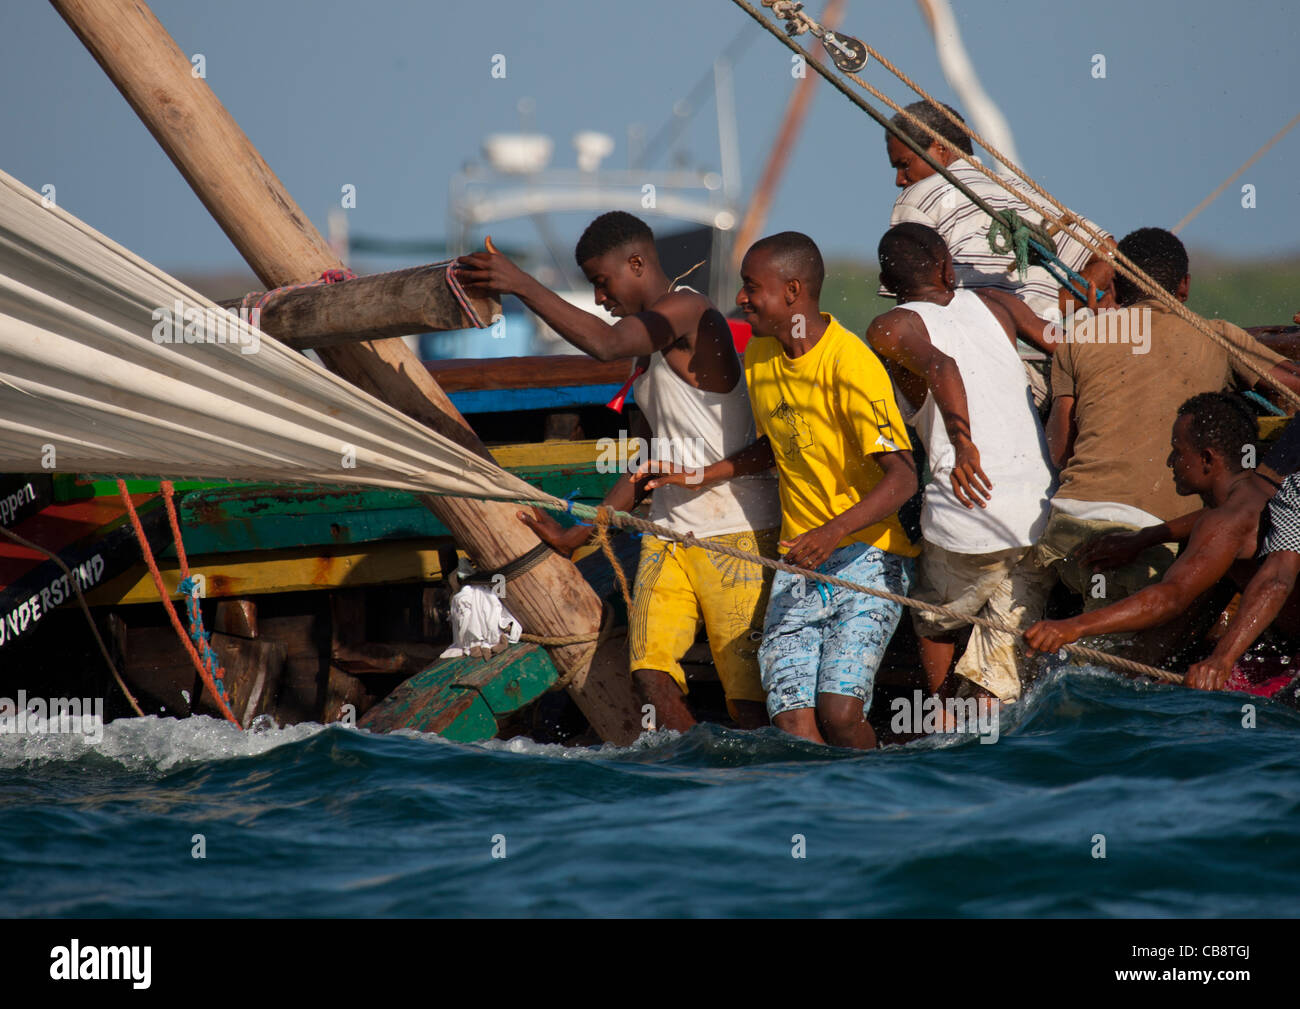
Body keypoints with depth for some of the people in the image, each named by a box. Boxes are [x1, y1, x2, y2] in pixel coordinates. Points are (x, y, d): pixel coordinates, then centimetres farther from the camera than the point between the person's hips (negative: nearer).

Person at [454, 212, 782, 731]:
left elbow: (604, 344, -30)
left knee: (746, 694, -7)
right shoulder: (653, 346, 20)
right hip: (669, 531, 9)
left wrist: (521, 285, -30)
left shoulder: (689, 310, -11)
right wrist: (577, 535, 20)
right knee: (651, 668, -7)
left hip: (736, 531, -9)